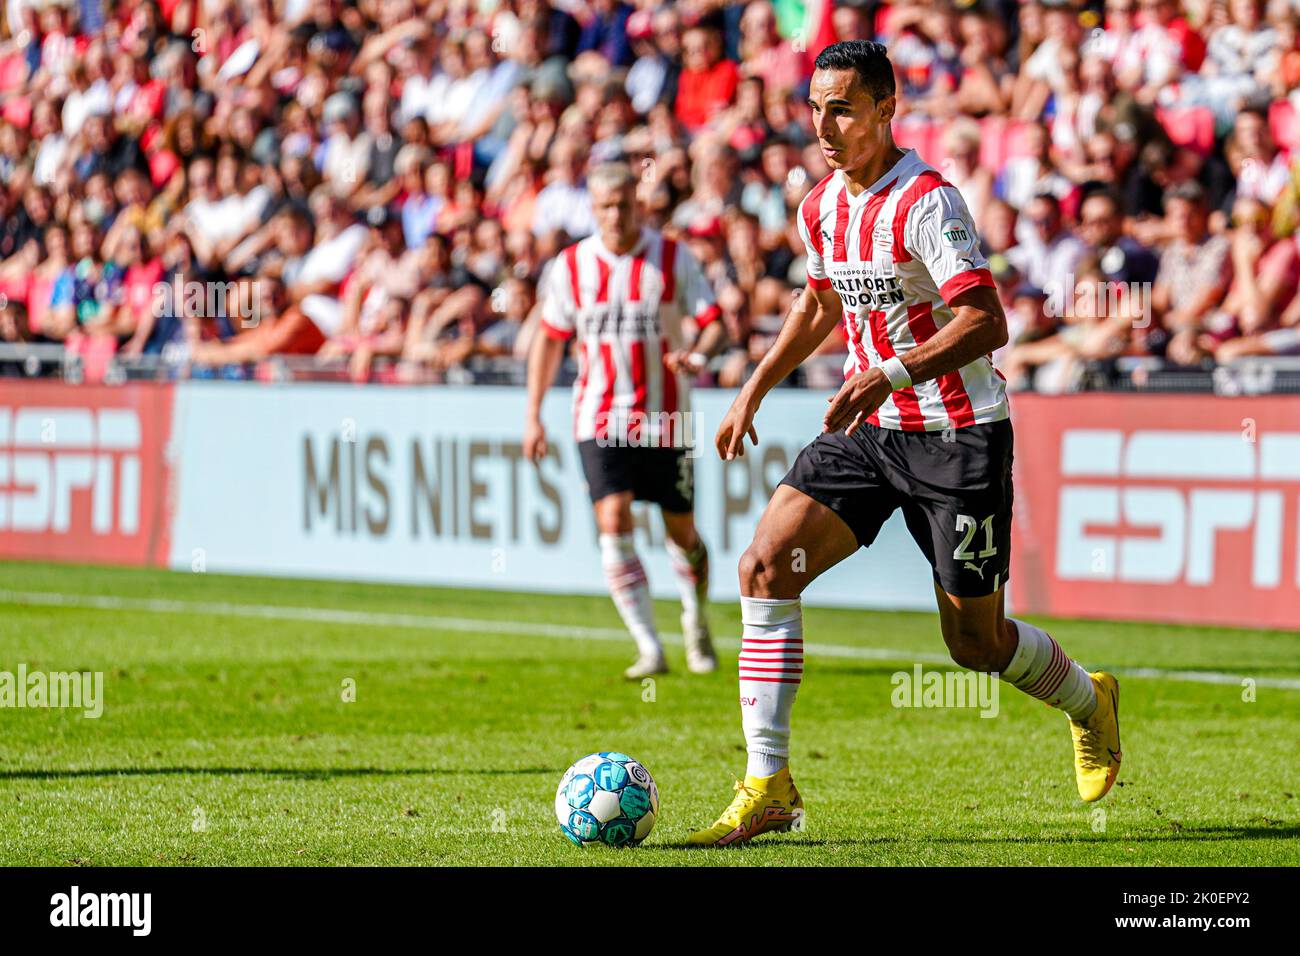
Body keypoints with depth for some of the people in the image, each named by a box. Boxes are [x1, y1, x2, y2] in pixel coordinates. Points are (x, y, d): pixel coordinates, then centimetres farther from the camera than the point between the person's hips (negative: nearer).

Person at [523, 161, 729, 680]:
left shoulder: (673, 258, -2)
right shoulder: (570, 266, 3)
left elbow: (714, 322, -4)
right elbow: (550, 339, 12)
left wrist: (697, 355, -27)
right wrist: (533, 415, 8)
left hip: (664, 419, -1)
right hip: (599, 418, 1)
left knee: (682, 531, 5)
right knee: (613, 522, -16)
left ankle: (696, 622, 35)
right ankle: (650, 650, -14)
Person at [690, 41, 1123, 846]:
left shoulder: (926, 203, -19)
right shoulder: (822, 206, 6)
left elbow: (987, 322, -27)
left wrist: (891, 374, -37)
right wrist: (756, 389, 21)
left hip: (958, 436, -7)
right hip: (870, 428, 7)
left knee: (974, 640, 3)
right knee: (765, 565, -13)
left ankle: (1089, 702, 37)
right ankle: (768, 787, -12)